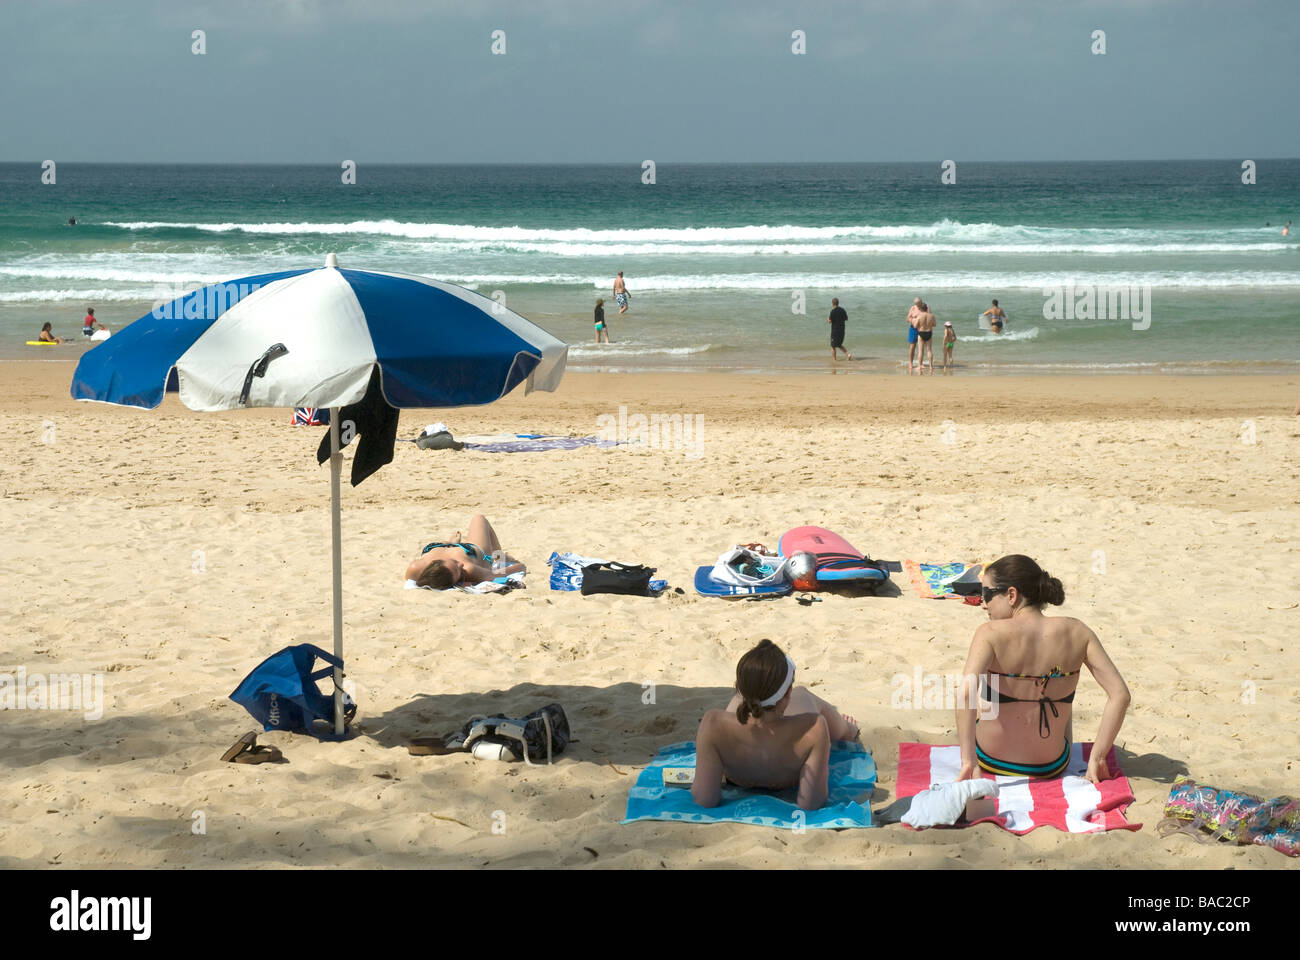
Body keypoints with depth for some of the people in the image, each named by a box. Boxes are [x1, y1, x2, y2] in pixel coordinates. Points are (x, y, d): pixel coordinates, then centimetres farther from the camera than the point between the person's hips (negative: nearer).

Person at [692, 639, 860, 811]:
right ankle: (846, 731, 65)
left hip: (738, 782, 1)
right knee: (803, 693, 29)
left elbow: (705, 800, -32)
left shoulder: (714, 725, -43)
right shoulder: (813, 728, -44)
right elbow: (810, 804, -33)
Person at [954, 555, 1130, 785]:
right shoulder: (1076, 632, -11)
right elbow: (1120, 695, -16)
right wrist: (1096, 758, -10)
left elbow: (965, 691, -36)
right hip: (1053, 768, 2)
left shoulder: (991, 634, -21)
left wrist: (967, 761, -31)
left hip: (992, 764, -2)